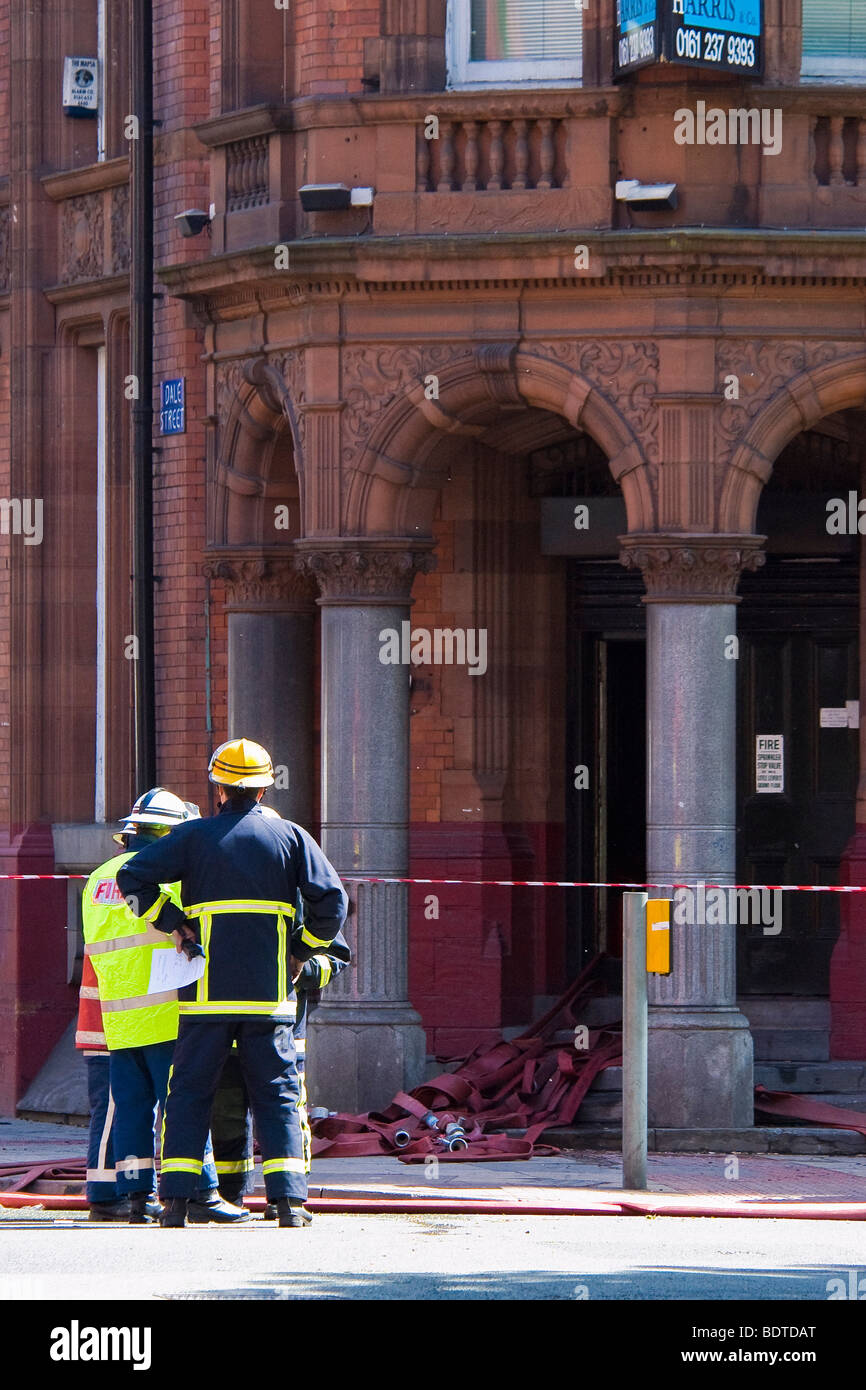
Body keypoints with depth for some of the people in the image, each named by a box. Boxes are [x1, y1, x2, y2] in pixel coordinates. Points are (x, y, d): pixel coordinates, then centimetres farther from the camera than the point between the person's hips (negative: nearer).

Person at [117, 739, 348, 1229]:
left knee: (190, 1091, 6)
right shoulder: (291, 837, 4)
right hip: (271, 990, 0)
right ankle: (289, 1199, -6)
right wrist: (303, 952, 8)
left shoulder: (194, 836, 3)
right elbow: (331, 900, -4)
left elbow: (134, 877, -5)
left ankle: (176, 1198, -2)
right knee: (278, 1093, 4)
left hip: (207, 991, 0)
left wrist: (173, 922, 1)